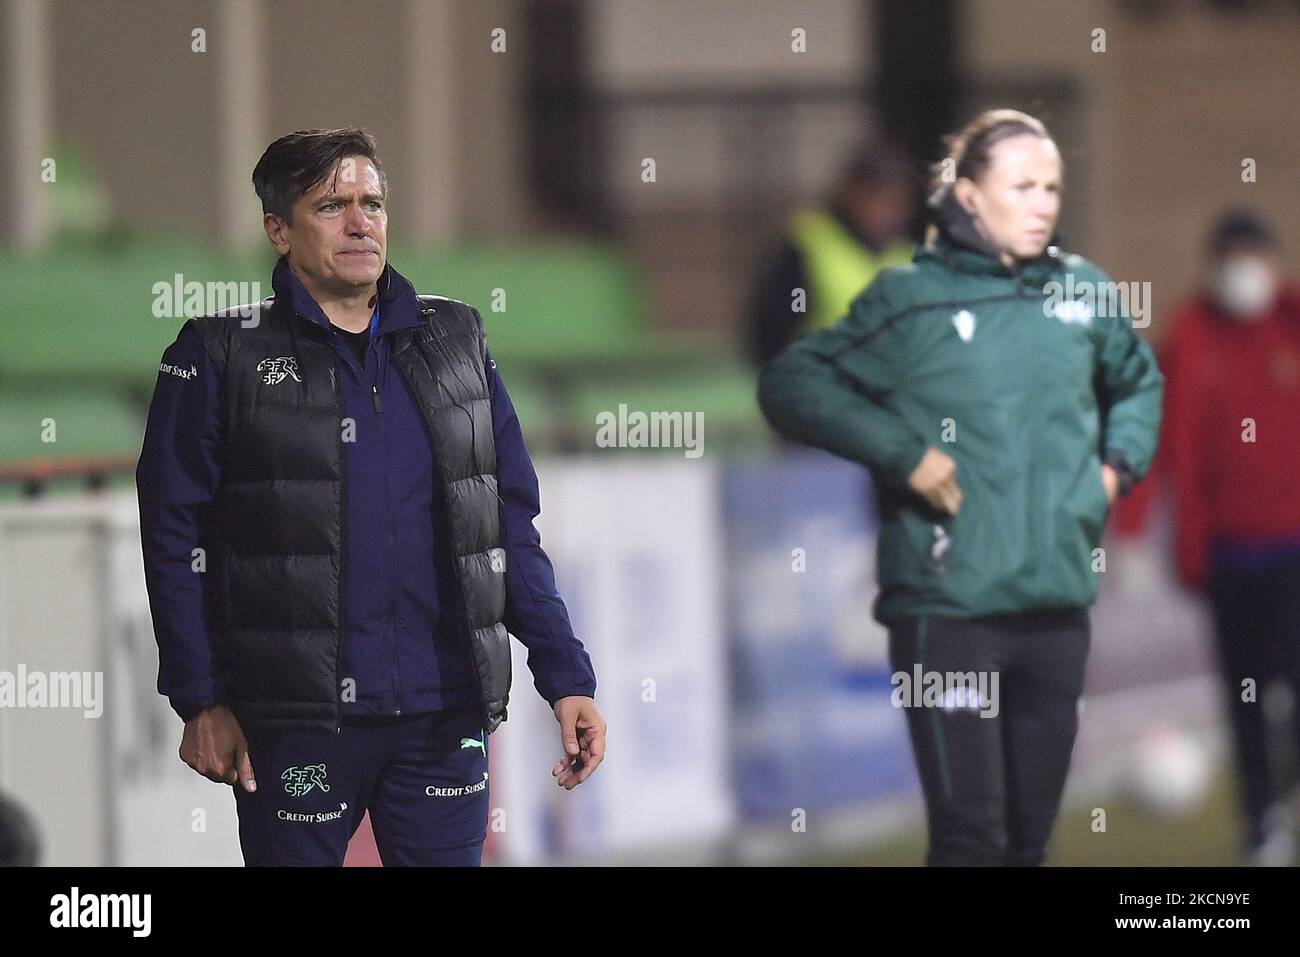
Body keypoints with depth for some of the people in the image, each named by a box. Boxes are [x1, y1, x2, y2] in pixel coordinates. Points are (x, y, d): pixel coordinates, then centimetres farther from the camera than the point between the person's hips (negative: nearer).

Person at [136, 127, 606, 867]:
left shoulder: (455, 342, 11)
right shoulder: (221, 357, 1)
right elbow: (174, 535, 0)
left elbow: (512, 528, 12)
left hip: (443, 718, 3)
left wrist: (567, 679, 4)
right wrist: (202, 702, -7)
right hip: (295, 722, -3)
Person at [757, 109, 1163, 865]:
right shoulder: (913, 299, -5)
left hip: (1058, 605, 5)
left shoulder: (1080, 291, 9)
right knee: (970, 833, -9)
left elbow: (1140, 381, 28)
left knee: (1032, 834, 11)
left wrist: (1118, 463, 12)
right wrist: (903, 453, -16)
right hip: (949, 606, -5)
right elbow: (789, 383, -10)